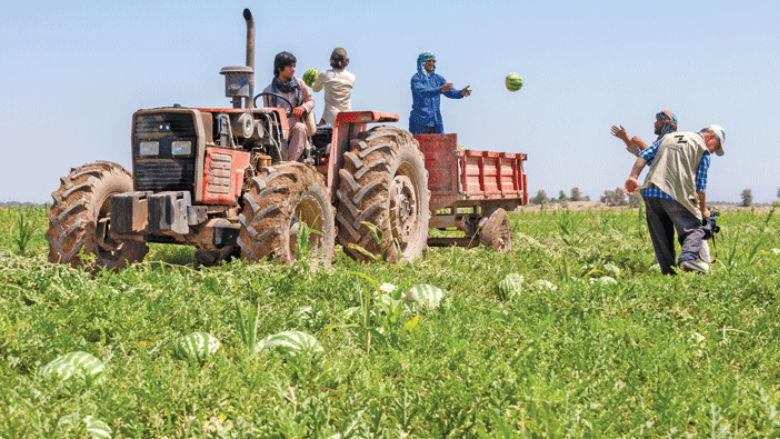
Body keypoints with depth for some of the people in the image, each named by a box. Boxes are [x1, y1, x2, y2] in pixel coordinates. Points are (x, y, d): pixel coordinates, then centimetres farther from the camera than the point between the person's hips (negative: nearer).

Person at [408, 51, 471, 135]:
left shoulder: (438, 78, 9)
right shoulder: (416, 79, -8)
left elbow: (451, 92, -1)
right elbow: (423, 92, -26)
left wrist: (462, 93, -24)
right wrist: (441, 90, -41)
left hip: (436, 123, 5)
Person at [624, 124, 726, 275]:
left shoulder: (669, 137, 25)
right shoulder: (703, 149, 8)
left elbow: (644, 155, 13)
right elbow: (700, 184, 5)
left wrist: (633, 177, 5)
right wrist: (703, 209, 17)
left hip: (650, 192, 5)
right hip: (675, 194, -5)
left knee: (661, 236, 11)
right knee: (694, 229, 5)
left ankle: (668, 271, 7)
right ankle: (689, 256, -20)